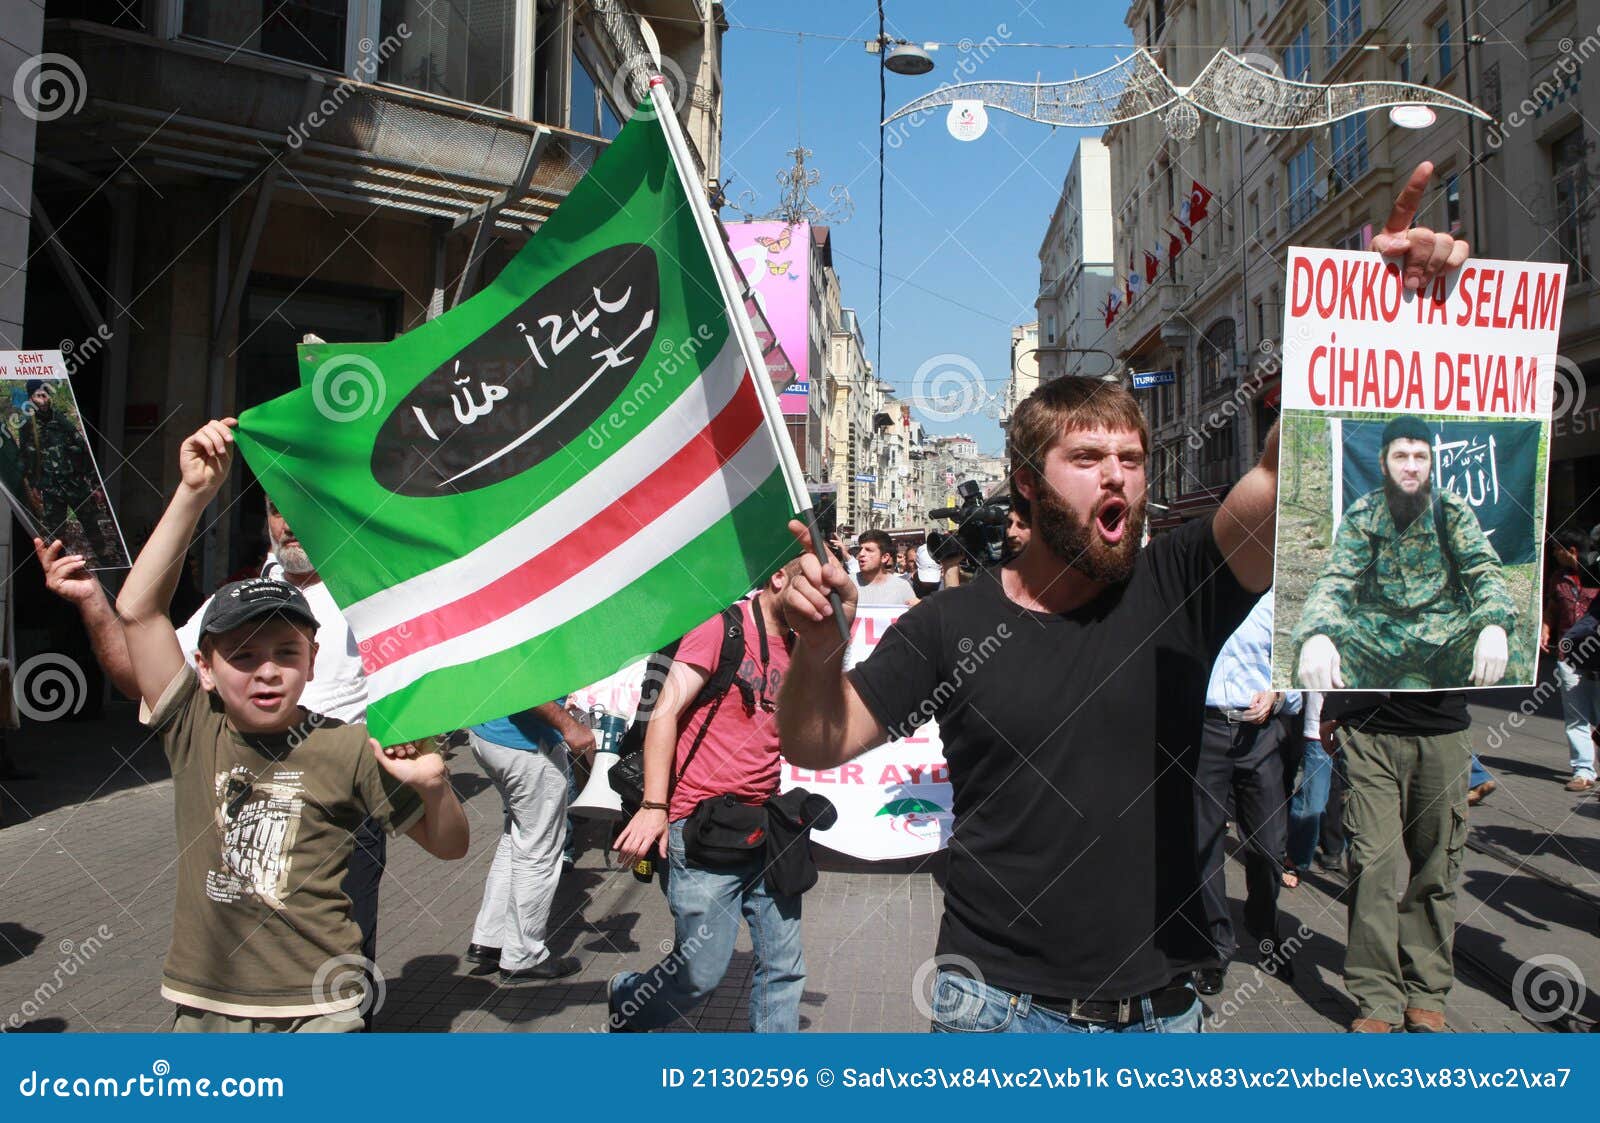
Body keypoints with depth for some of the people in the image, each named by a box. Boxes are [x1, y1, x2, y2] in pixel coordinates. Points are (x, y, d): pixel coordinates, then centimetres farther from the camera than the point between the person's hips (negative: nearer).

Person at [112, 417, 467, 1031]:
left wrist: (433, 785, -24)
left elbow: (449, 846, -3)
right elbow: (138, 610, -10)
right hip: (203, 1006, 2)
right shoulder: (195, 732, -3)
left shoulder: (348, 748, -8)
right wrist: (193, 492, -15)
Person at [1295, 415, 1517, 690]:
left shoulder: (1452, 509, 5)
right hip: (1378, 632, -1)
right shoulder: (1361, 516, 1)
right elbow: (1336, 580, -10)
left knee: (1509, 660, -30)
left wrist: (1494, 626, -27)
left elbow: (1484, 569, -3)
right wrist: (1316, 635, -33)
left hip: (1446, 629, 1)